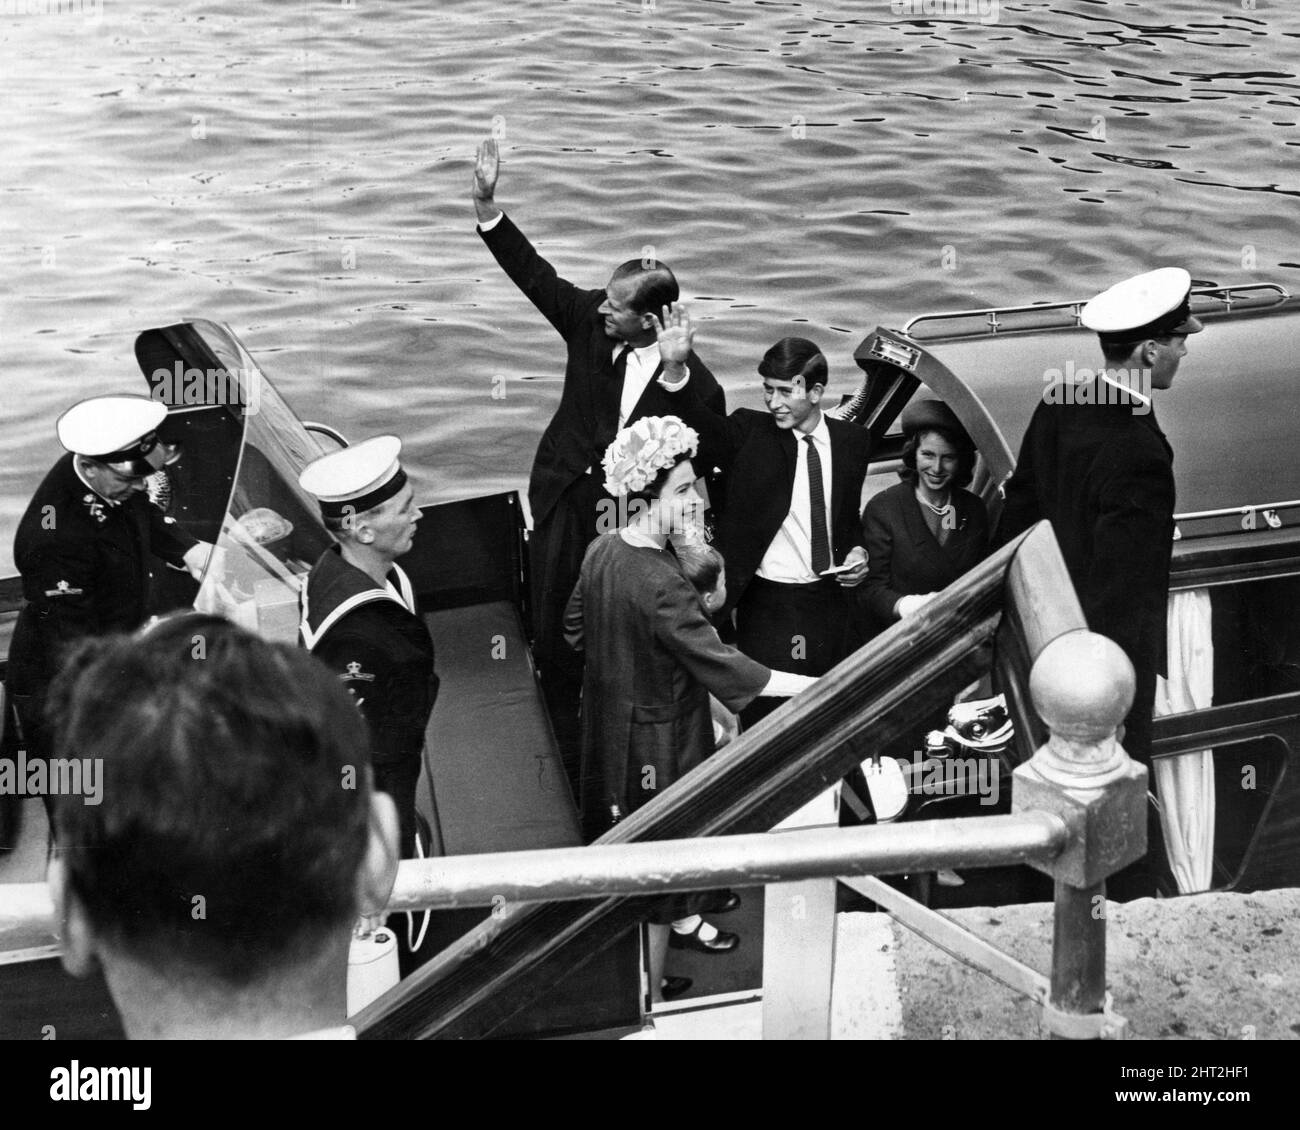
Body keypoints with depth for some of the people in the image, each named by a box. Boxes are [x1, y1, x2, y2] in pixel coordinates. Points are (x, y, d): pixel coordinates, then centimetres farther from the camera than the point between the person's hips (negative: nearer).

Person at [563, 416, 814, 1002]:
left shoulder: (601, 551, -5)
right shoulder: (662, 585, -31)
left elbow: (576, 627, 10)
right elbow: (720, 664, -31)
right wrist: (813, 686, -28)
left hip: (609, 727, 8)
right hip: (658, 742, -8)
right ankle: (649, 999, 22)